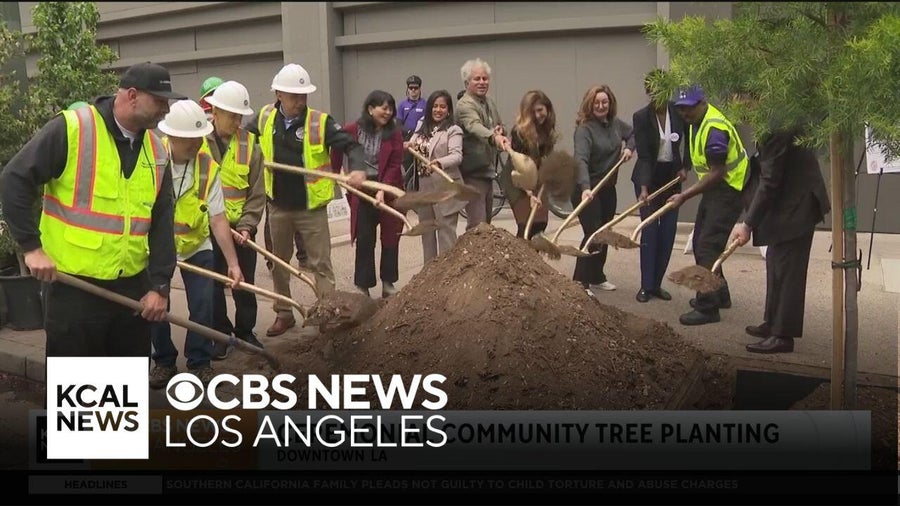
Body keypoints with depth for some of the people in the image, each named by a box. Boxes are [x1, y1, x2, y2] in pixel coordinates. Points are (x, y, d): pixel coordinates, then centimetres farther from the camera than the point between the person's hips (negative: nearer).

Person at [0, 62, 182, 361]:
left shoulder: (156, 150, 5)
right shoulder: (71, 129, -13)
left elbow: (162, 221, 7)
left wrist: (160, 285, 1)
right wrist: (31, 246, -15)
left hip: (133, 285, 6)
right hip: (73, 285, -6)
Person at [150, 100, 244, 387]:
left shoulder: (208, 168, -16)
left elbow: (218, 218, -16)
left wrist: (233, 262, -21)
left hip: (196, 245, 1)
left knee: (203, 304, -5)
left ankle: (199, 363, 11)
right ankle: (164, 362, 21)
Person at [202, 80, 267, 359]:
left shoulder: (249, 143, -3)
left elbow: (257, 193, -2)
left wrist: (246, 225, -11)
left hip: (241, 227, 2)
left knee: (244, 283, 11)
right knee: (213, 285, 7)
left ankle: (246, 332, 26)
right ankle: (220, 335, 21)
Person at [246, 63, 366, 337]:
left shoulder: (320, 121, -13)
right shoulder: (264, 118, -1)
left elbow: (351, 145, -16)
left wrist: (358, 168, -33)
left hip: (311, 207, -4)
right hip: (278, 207, 4)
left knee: (321, 264, 2)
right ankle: (284, 314, 33)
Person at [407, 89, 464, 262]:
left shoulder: (453, 130, -8)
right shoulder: (422, 127, 12)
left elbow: (457, 155, -22)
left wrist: (439, 162, -42)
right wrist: (409, 146, -10)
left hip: (445, 188, -7)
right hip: (424, 187, 7)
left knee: (446, 230, -4)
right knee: (426, 230, 16)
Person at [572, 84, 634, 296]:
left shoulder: (616, 124, 3)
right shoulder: (584, 129, -18)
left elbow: (633, 133, 25)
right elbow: (581, 160, -31)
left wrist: (629, 147, 3)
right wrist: (585, 188, -45)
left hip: (608, 188, 7)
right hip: (587, 189, -7)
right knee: (592, 234, -11)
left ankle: (597, 277, 27)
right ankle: (580, 282, -5)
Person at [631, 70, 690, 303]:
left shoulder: (679, 112, -8)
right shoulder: (641, 117, -14)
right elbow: (644, 156, -18)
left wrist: (685, 166, 1)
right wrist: (643, 188, -26)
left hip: (672, 176, 3)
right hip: (649, 177, -3)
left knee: (668, 230, 2)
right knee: (649, 229, -5)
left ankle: (657, 283, 11)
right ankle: (646, 285, 1)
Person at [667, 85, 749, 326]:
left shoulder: (714, 129, -25)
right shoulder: (697, 121, 6)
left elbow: (717, 173, -26)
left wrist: (685, 196, -26)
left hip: (728, 189, -11)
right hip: (714, 187, 11)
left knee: (708, 246, -13)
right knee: (700, 243, 17)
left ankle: (708, 308, -9)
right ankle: (719, 295, 31)